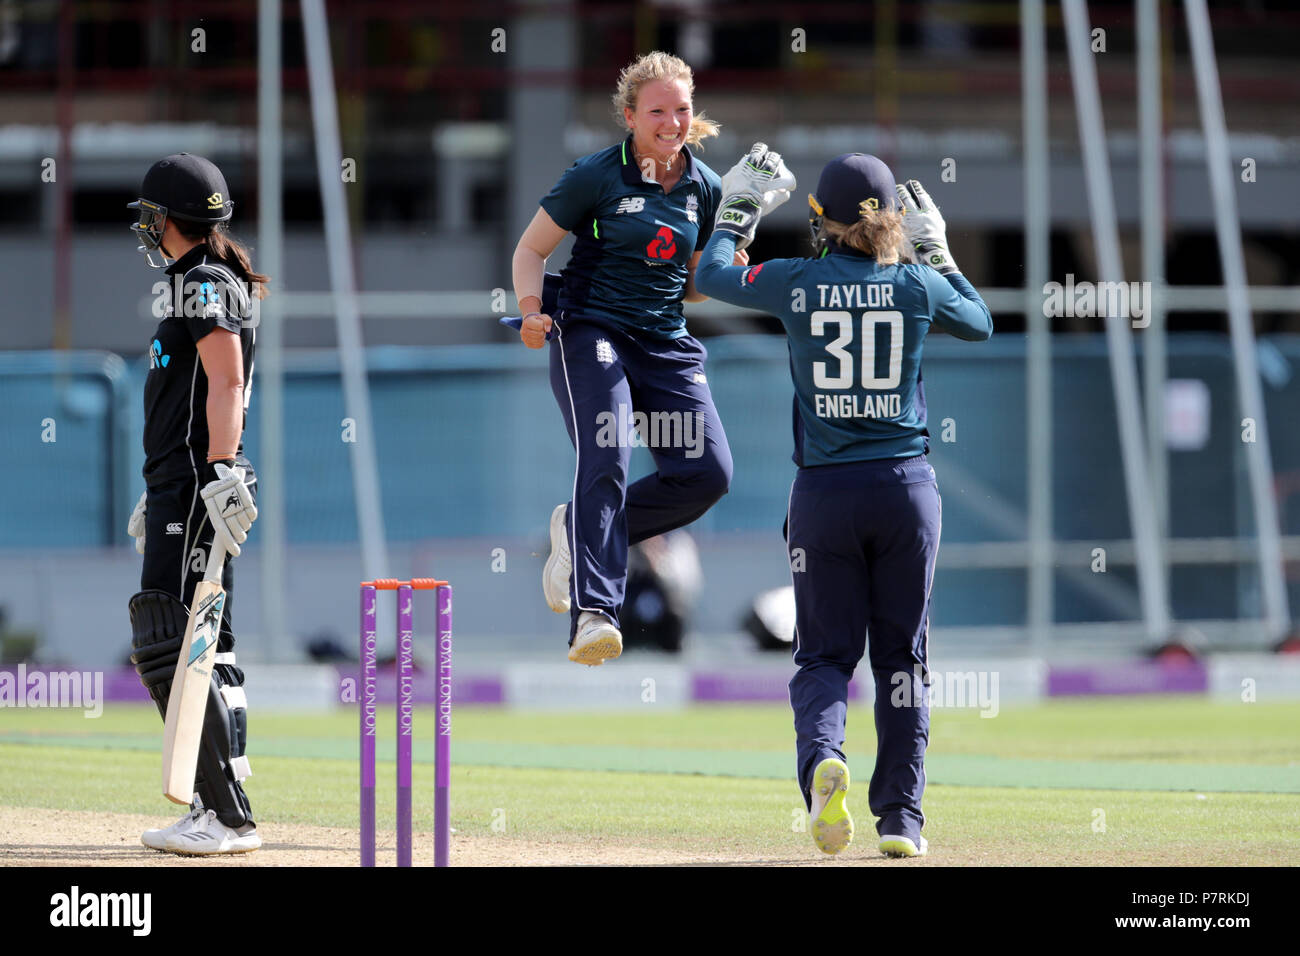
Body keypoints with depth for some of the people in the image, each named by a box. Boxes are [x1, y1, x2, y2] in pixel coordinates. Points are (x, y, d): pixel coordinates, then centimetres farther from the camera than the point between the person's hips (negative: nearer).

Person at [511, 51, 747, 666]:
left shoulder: (705, 189, 10)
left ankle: (580, 531, 14)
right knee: (606, 457, -26)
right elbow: (531, 248, 2)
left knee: (707, 473, -8)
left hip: (666, 345, 5)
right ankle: (593, 615, -35)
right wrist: (531, 308, -16)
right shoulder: (596, 176, -4)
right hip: (591, 334, -5)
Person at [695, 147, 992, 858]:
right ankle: (901, 817, 9)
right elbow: (980, 323, 20)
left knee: (825, 653, 8)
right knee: (902, 655, 11)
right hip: (905, 483, 1)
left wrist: (741, 208, 29)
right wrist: (937, 250, 26)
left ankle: (822, 754, -23)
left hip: (825, 492, -1)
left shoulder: (795, 284, -4)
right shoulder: (917, 285, -2)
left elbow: (711, 275, 15)